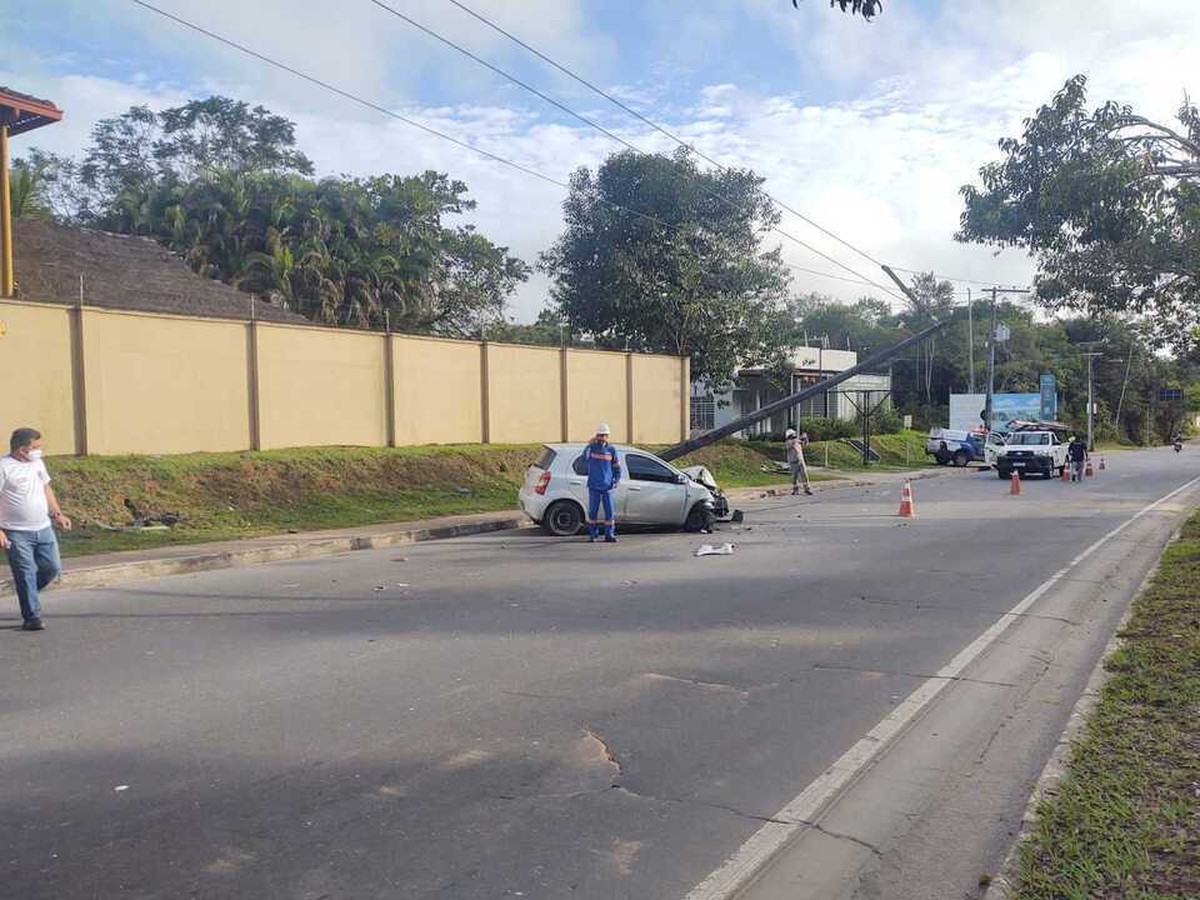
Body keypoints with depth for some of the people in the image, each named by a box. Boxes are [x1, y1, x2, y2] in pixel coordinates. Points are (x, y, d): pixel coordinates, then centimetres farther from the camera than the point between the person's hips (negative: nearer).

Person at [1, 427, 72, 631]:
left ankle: (26, 592, 34)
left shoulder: (37, 463, 9)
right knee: (26, 574, -2)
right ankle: (31, 617, 7)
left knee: (52, 567, 8)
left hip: (43, 528, 7)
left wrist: (57, 514, 15)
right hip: (17, 534, -7)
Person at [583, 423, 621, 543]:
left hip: (607, 486, 1)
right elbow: (585, 457, -20)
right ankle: (593, 534, 14)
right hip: (594, 486, -1)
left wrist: (617, 480, 1)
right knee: (593, 512, 4)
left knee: (609, 511, 0)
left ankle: (609, 535, 7)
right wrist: (590, 445, -31)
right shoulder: (592, 448, 1)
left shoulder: (612, 450, 6)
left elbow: (617, 467, 13)